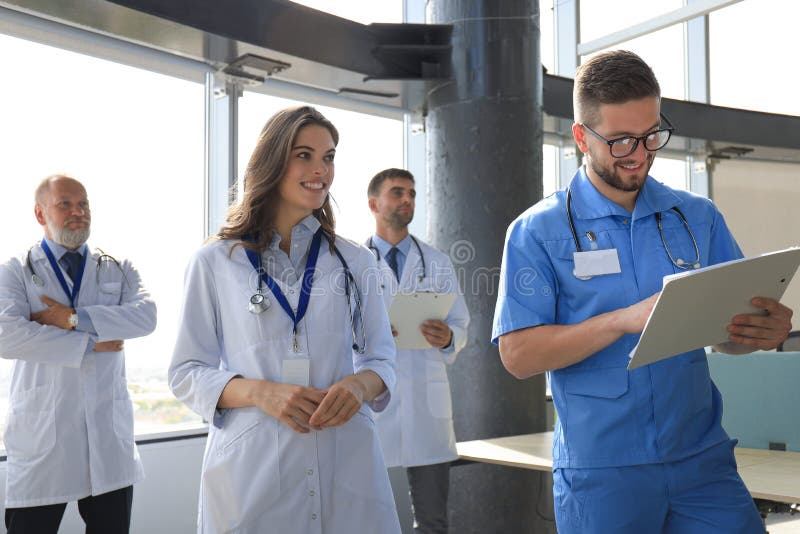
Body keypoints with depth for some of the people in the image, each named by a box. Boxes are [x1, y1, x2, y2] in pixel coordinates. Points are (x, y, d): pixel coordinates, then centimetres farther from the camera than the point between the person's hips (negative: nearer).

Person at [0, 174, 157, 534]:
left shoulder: (118, 270, 11)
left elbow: (146, 316, -9)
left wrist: (74, 319, -16)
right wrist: (89, 344, -13)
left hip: (109, 436, 2)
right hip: (41, 436, -2)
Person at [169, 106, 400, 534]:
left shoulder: (355, 262, 8)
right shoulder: (215, 263, 2)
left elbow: (381, 358, 10)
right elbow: (186, 373, 1)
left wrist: (360, 385, -13)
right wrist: (259, 392, -17)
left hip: (346, 464, 2)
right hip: (252, 470, -2)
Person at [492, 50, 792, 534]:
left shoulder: (699, 217, 8)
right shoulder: (537, 232, -3)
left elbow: (728, 332, 11)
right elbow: (518, 354, -11)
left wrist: (767, 331, -12)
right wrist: (624, 320, -21)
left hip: (703, 460, 3)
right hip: (599, 471, -3)